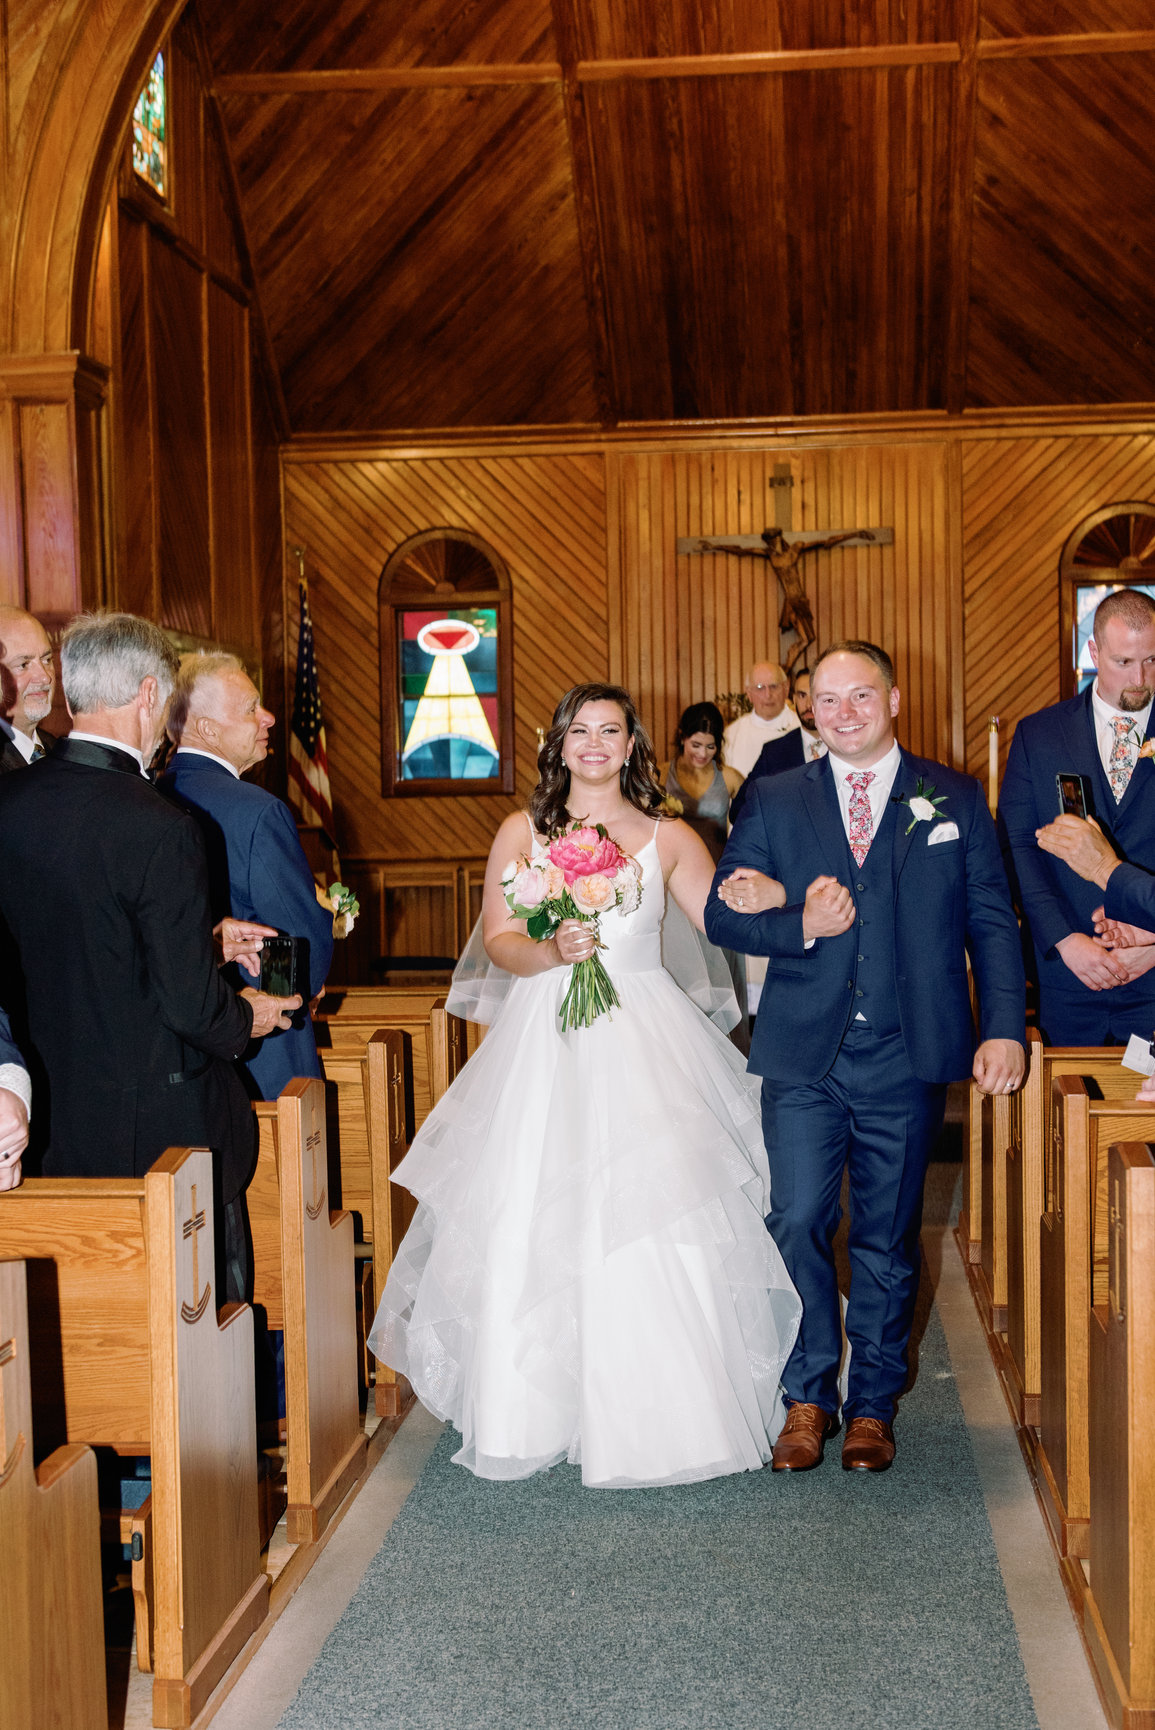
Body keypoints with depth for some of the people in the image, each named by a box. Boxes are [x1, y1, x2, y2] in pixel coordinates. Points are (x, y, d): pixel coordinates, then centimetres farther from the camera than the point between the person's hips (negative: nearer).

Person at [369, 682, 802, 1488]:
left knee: (657, 1226, -6)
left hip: (645, 1044, 0)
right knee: (532, 1231, 0)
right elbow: (499, 940, 2)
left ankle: (658, 1415, 7)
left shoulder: (669, 838, 7)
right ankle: (537, 1411, 15)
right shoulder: (522, 832, 8)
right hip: (547, 1045, 1)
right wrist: (553, 952, -17)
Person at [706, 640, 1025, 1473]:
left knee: (888, 1238, 9)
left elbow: (992, 922, 5)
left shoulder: (955, 798, 7)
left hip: (905, 1060, 0)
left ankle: (873, 1404, 25)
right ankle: (808, 1398, 18)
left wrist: (1005, 1027, -6)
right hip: (803, 1056, 1)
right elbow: (722, 914, 5)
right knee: (797, 1225, 0)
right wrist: (801, 927, -13)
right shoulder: (774, 800, 8)